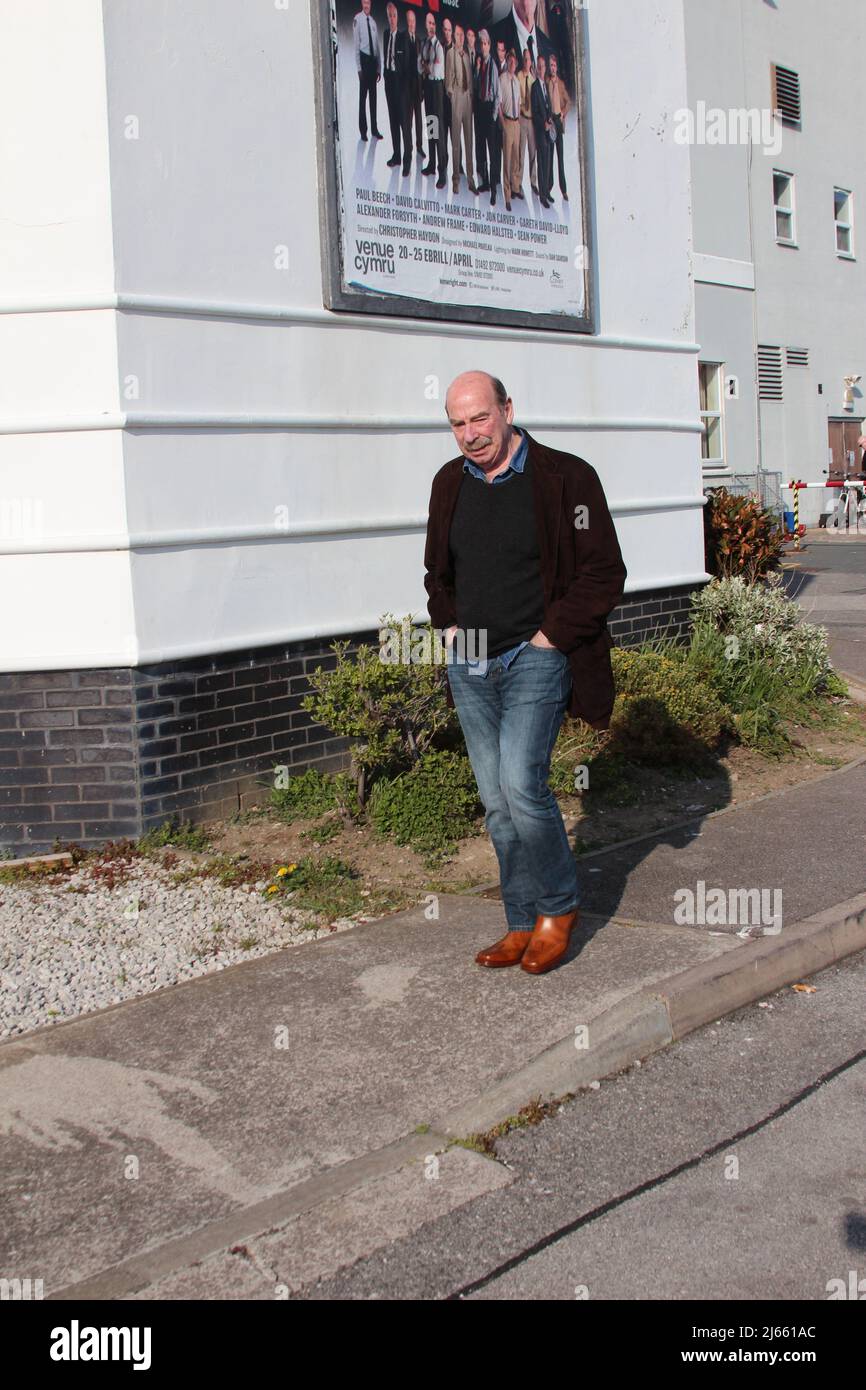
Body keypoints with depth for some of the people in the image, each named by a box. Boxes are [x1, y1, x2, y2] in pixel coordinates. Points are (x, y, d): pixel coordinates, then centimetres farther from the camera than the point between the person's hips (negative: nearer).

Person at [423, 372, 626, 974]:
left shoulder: (566, 477, -9)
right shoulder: (450, 484, 9)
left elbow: (604, 575, -8)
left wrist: (550, 635, -11)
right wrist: (450, 626, 10)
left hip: (535, 658, -6)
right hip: (470, 665, 6)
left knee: (521, 782, -19)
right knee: (498, 804, 8)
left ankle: (560, 905, 4)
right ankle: (523, 924, 19)